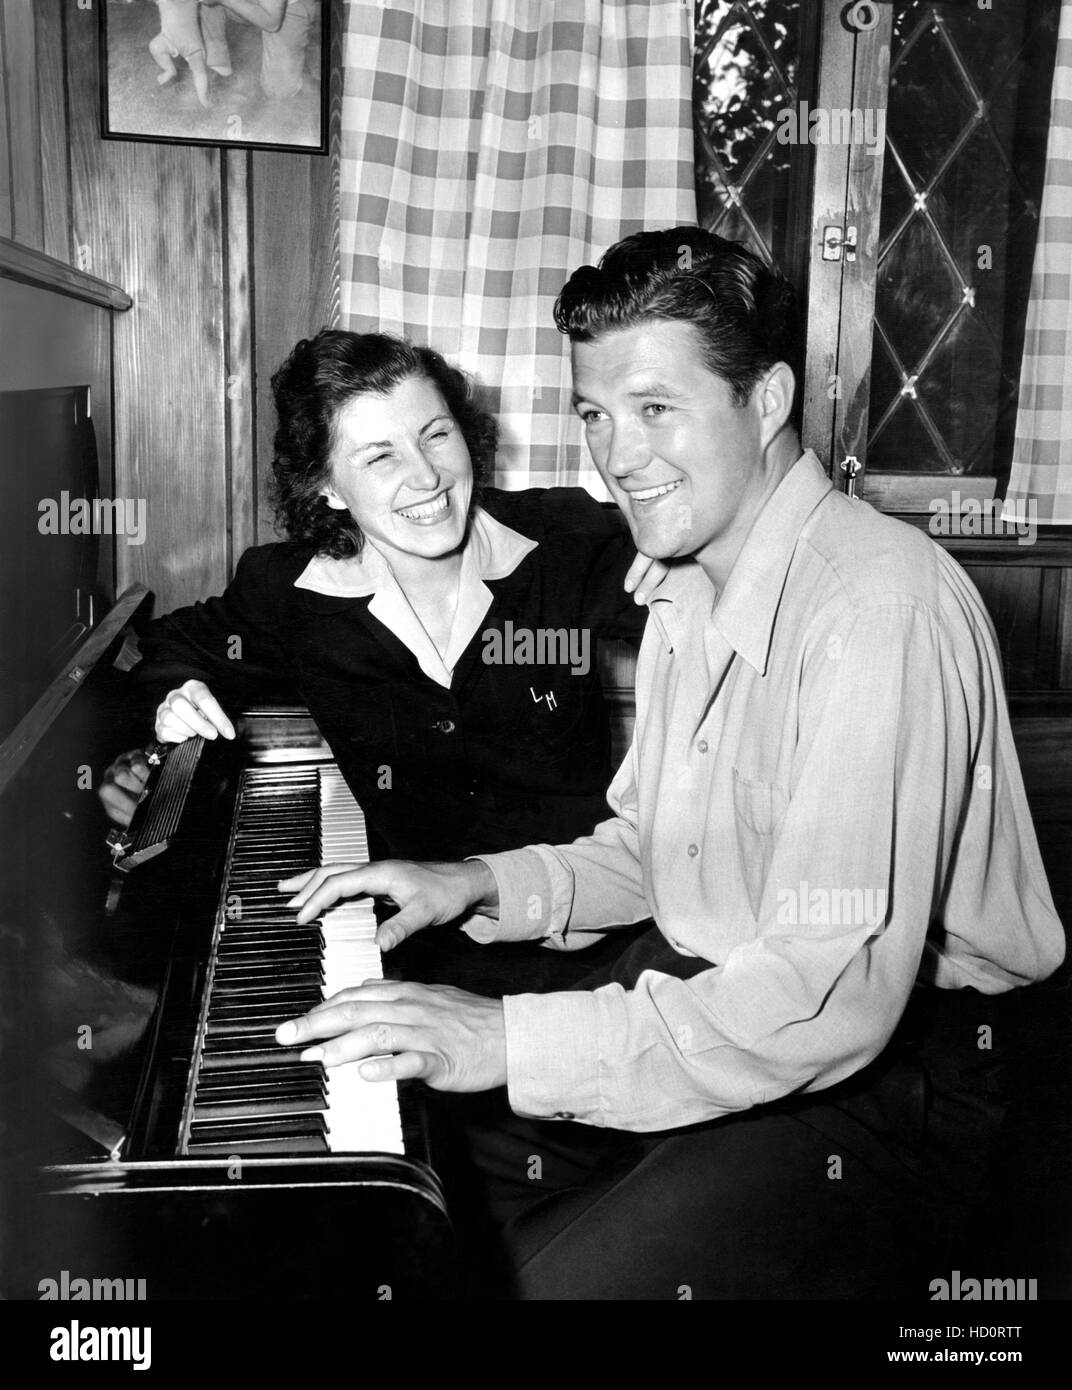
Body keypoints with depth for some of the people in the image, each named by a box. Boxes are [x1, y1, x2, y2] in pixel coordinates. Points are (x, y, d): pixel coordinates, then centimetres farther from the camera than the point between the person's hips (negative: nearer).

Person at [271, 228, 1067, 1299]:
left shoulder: (884, 605, -25)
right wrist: (485, 884, -1)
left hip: (888, 1068, -8)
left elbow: (834, 997, -31)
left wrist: (512, 1039, -31)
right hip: (702, 992, 8)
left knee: (563, 1282, -23)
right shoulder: (685, 593, 8)